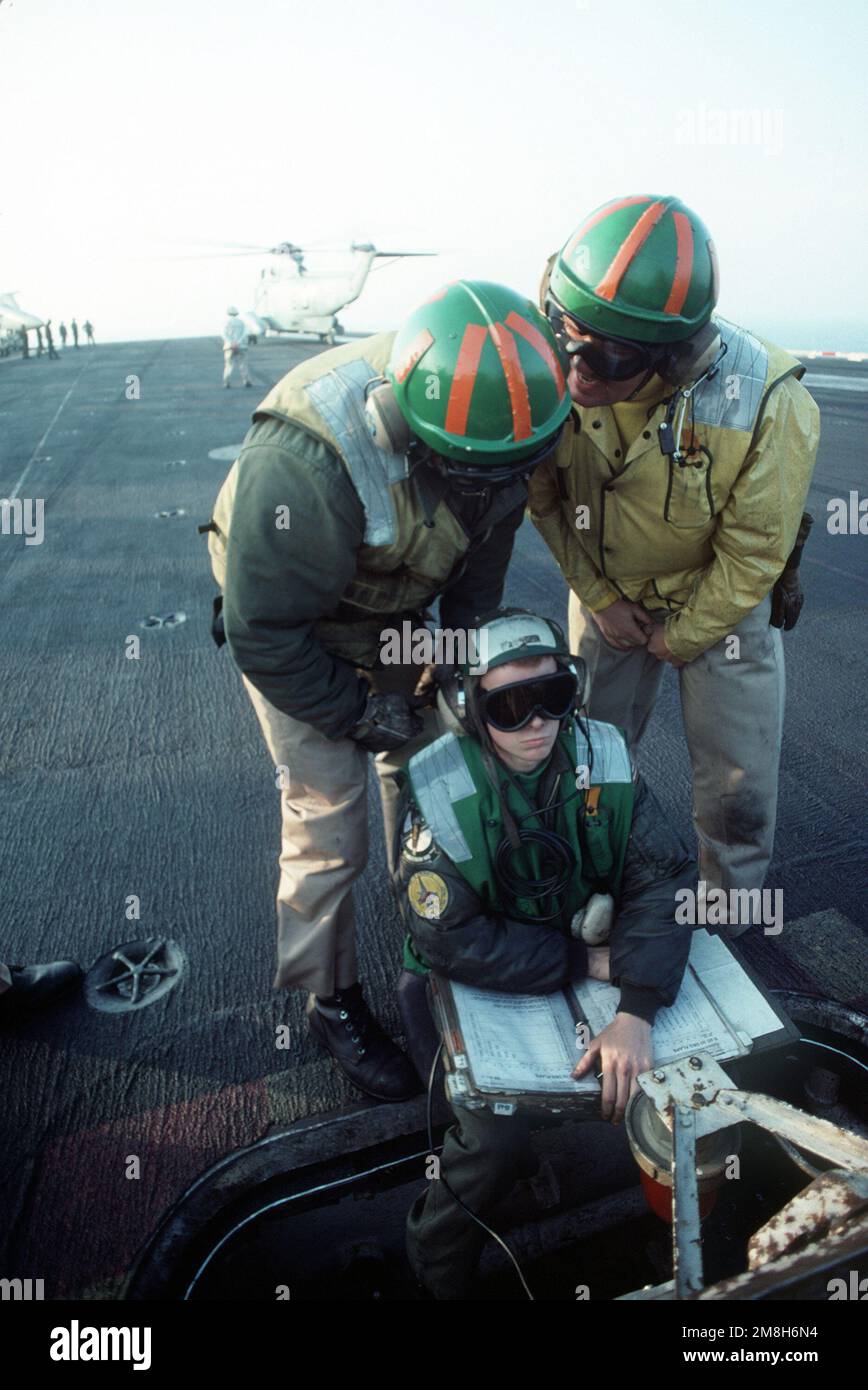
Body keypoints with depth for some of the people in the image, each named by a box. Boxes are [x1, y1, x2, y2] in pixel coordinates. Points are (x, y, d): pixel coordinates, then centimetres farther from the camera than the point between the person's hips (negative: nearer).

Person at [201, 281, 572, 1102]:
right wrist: (359, 714, -21)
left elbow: (487, 537, -1)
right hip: (290, 624, -6)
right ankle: (330, 999, 18)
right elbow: (264, 632, -31)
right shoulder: (306, 466, -41)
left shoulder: (487, 421, -20)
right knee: (327, 814, -5)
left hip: (396, 611, 6)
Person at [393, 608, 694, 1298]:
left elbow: (664, 879, -19)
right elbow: (451, 939, -26)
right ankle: (437, 1256, 13)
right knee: (501, 1144, -20)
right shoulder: (440, 789, -24)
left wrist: (636, 1011, -31)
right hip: (474, 983, -3)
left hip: (590, 957, 4)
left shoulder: (602, 756, -14)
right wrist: (587, 962, -25)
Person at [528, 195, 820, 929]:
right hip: (609, 587, 3)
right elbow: (545, 491, -7)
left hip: (724, 596, -2)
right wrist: (598, 597, -6)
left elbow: (753, 552, -19)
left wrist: (681, 637, -9)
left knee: (735, 779, 6)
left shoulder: (768, 404, -33)